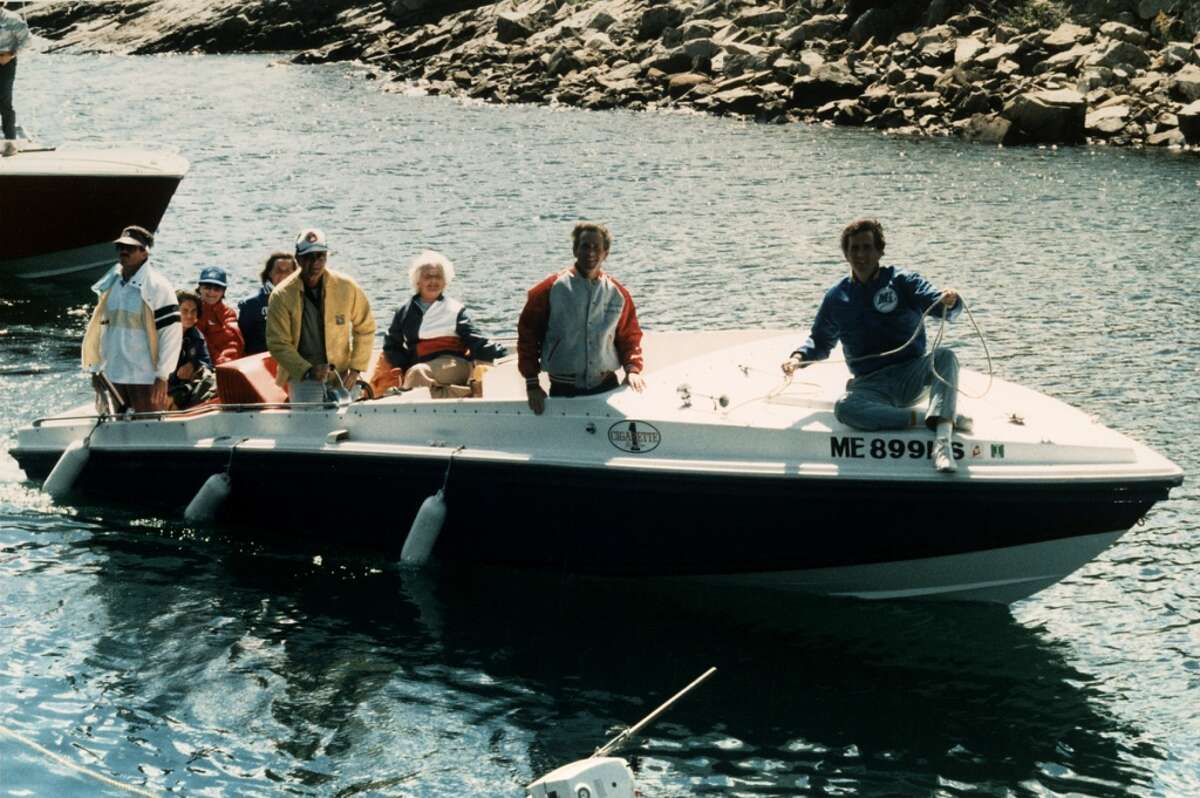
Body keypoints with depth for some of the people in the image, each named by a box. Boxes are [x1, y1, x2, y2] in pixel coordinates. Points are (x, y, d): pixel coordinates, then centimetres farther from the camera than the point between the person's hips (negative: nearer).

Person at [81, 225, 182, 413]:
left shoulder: (157, 287, -7)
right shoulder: (109, 286, 12)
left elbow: (172, 333, -10)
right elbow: (99, 328, 17)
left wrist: (162, 376, -14)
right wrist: (96, 369, 12)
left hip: (147, 378, -6)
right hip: (112, 377, 6)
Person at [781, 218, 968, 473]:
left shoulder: (902, 282, 3)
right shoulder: (837, 298, 11)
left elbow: (933, 300, -13)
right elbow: (820, 341, 22)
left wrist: (949, 302, -38)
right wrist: (798, 358, 1)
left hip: (912, 375, 0)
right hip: (871, 386, 1)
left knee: (945, 357, -31)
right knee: (844, 407, -33)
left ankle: (942, 441, -48)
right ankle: (944, 418, -32)